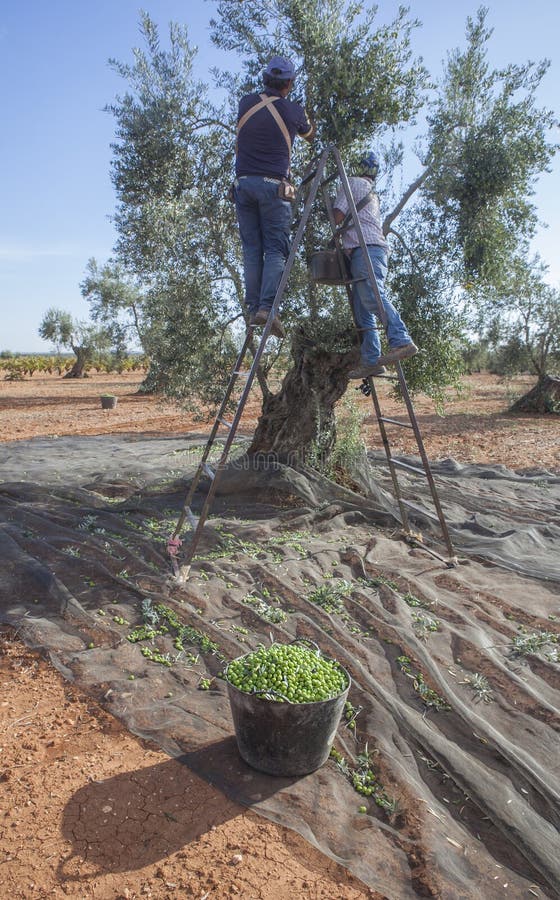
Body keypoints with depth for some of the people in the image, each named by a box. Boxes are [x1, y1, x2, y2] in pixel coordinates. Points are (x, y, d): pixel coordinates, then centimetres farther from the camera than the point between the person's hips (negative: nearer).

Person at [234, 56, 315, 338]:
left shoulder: (246, 103, 10)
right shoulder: (294, 111, 3)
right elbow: (309, 135, 23)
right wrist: (309, 120, 48)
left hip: (244, 183, 3)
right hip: (273, 186, -3)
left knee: (251, 248, 3)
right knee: (276, 249, -6)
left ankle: (253, 308, -3)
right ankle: (267, 307, -21)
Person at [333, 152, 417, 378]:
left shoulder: (352, 183, 6)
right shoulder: (373, 193, 31)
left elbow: (338, 216, -2)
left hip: (365, 248, -9)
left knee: (372, 296, -25)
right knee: (361, 308, 2)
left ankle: (401, 341, -39)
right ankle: (371, 361, -4)